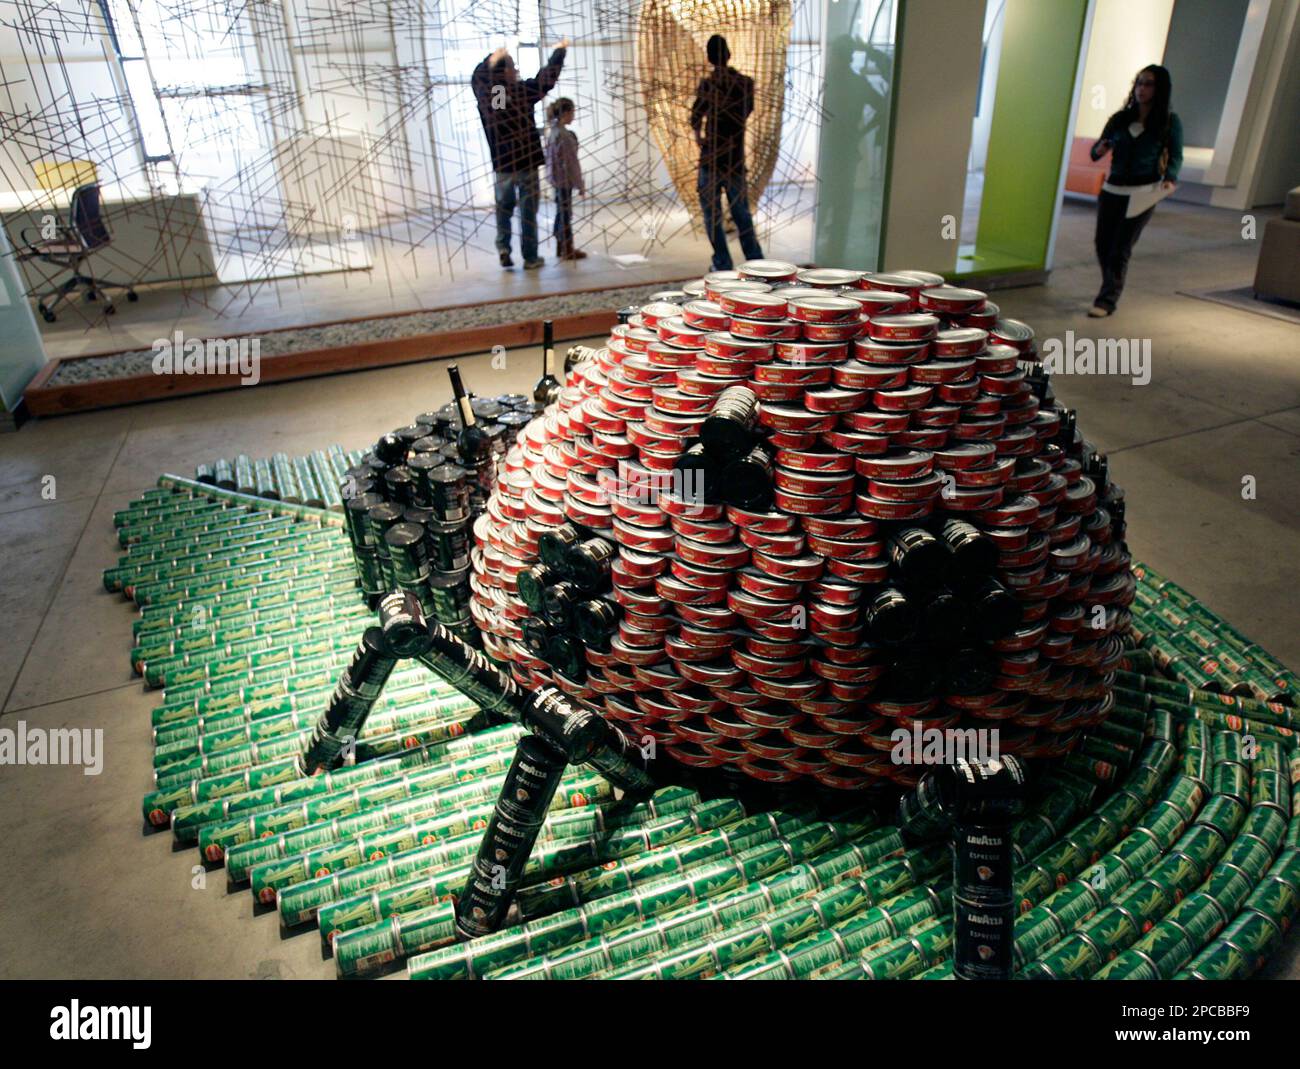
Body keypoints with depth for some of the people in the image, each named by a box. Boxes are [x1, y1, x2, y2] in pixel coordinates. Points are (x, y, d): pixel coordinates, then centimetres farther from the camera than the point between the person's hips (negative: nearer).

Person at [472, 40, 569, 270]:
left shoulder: (483, 93, 0)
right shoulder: (522, 91, -11)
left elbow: (478, 75, 22)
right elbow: (548, 77, -3)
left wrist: (491, 58, 36)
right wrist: (560, 50, 12)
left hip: (501, 164, 3)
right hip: (526, 162, -3)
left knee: (503, 208, 18)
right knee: (528, 211, 3)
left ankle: (503, 247, 2)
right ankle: (530, 258, 7)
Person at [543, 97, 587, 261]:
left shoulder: (552, 131, 7)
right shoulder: (564, 135, -20)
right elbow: (571, 162, -19)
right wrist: (580, 184, -12)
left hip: (557, 178, 9)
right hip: (565, 179, -9)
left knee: (561, 212, 16)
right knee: (565, 213, 0)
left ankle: (561, 247, 24)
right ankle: (567, 250, 8)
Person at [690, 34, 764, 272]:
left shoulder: (708, 84, -11)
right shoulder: (746, 82, 2)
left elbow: (695, 119, -8)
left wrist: (699, 136, 11)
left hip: (712, 157, -4)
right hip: (737, 158, 4)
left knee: (712, 214, 6)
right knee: (742, 214, 11)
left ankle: (723, 265, 6)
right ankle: (756, 263, 10)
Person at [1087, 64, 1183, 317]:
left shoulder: (1170, 122, 0)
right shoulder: (1120, 118, 6)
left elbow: (1176, 156, 2)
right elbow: (1096, 150, 10)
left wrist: (1169, 178, -17)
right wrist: (1100, 150, -14)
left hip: (1143, 194, -3)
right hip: (1111, 190, 4)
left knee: (1121, 249, -6)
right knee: (1103, 244, 8)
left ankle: (1107, 301, -1)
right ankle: (1112, 289, 31)